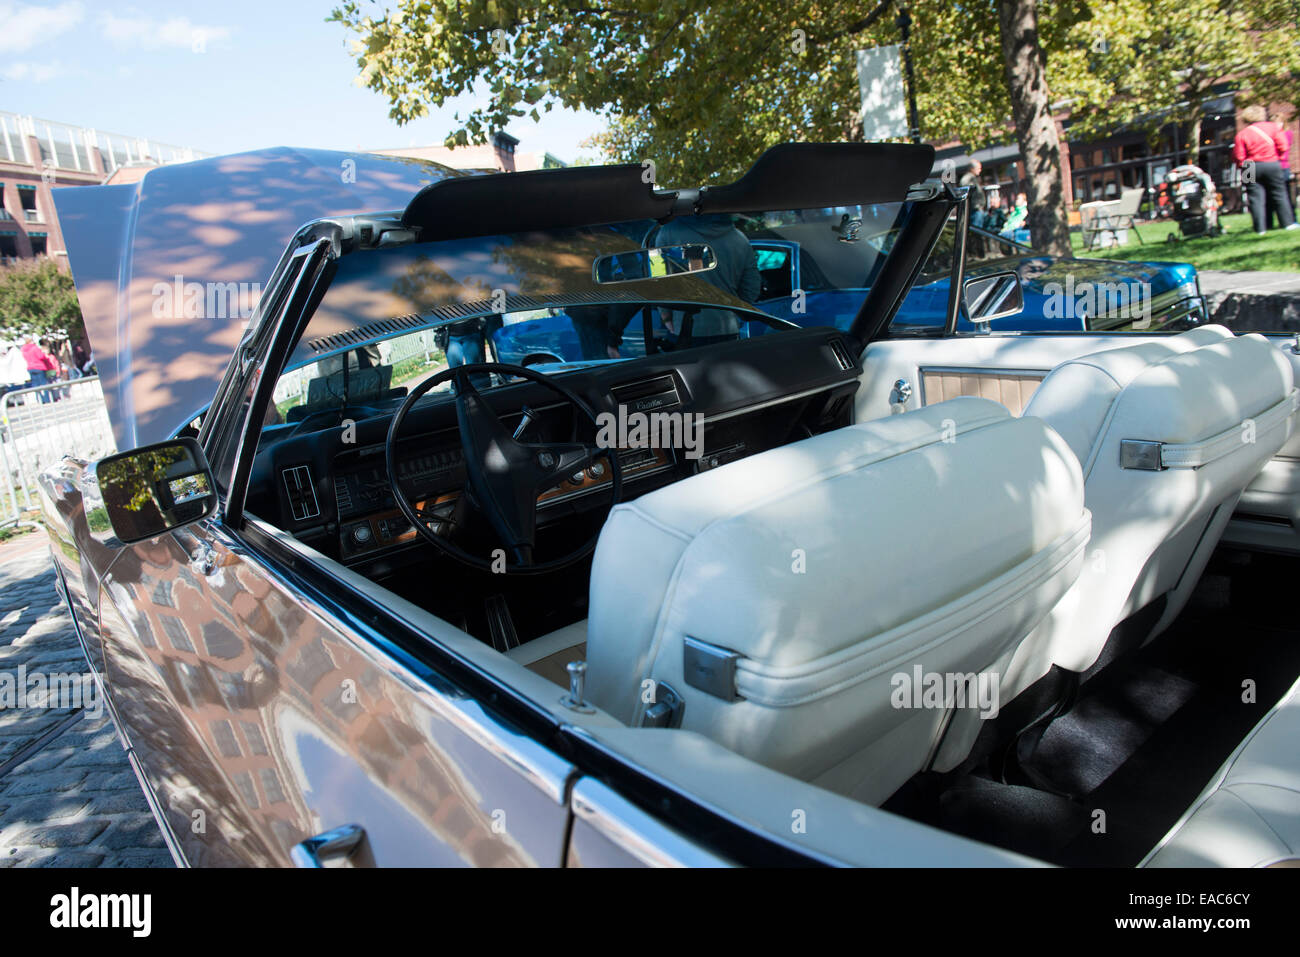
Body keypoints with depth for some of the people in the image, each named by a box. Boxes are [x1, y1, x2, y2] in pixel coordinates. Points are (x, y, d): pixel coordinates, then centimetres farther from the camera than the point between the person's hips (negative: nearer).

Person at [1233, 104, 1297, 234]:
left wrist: (1243, 165, 11)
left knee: (1256, 198, 1)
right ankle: (1287, 223, 12)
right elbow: (1282, 146, -2)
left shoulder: (1242, 134, -3)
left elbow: (1238, 156, -7)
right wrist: (1277, 157, 17)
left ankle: (1260, 228, -4)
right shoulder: (1273, 127, 0)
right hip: (1273, 165, 1)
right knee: (1279, 194, 10)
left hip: (1251, 169, -1)